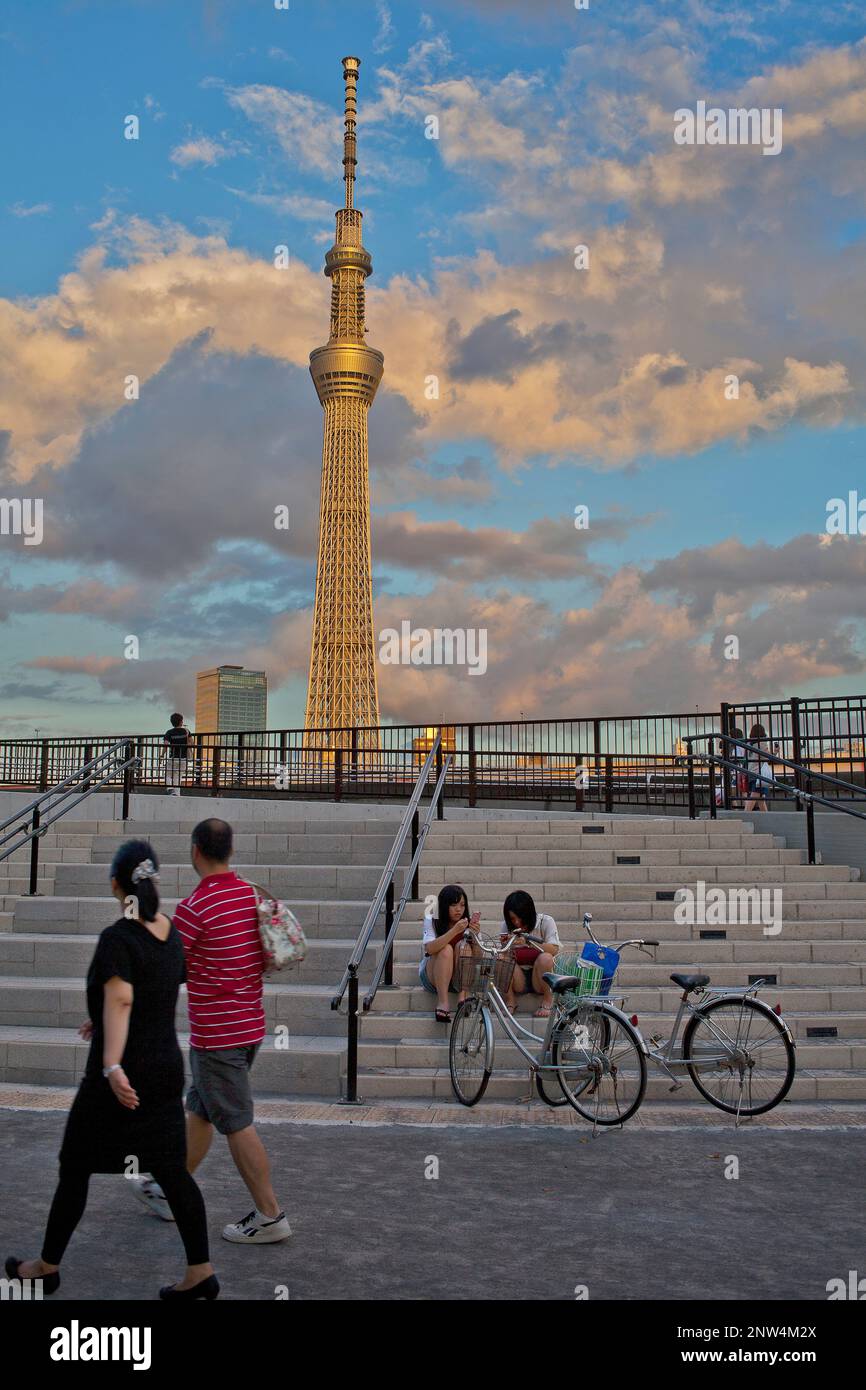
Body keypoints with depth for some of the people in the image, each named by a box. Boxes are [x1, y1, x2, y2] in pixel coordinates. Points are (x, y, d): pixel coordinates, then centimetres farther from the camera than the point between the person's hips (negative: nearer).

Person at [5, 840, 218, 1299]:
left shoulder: (117, 938, -16)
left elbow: (119, 1000, -29)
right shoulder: (172, 933, 6)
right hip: (167, 1067, 7)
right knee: (170, 1169, 10)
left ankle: (47, 1267, 26)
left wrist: (112, 1066, -38)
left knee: (75, 1168, 11)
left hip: (122, 1075, -6)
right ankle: (201, 1271, 10)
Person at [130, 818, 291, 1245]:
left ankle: (270, 1216, 9)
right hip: (250, 1025, 8)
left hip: (216, 1034, -8)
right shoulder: (253, 895, 3)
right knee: (200, 1112, 21)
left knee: (237, 1125, 1)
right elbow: (269, 957, 14)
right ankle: (173, 1192, 35)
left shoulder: (195, 907, -19)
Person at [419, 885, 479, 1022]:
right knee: (446, 949, -29)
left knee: (464, 945, -24)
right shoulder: (432, 921, -8)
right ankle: (442, 1003, -35)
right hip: (432, 978, -2)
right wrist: (454, 931, -38)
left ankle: (462, 997, -32)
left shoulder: (468, 923, -3)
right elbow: (430, 949, -28)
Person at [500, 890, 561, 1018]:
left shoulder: (545, 921, -4)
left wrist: (528, 942, -30)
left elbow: (554, 949, -18)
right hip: (519, 979, 2)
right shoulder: (507, 925, 5)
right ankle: (510, 1001, -9)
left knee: (545, 958, -34)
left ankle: (547, 1000, -10)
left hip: (540, 978, -2)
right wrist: (505, 945, -20)